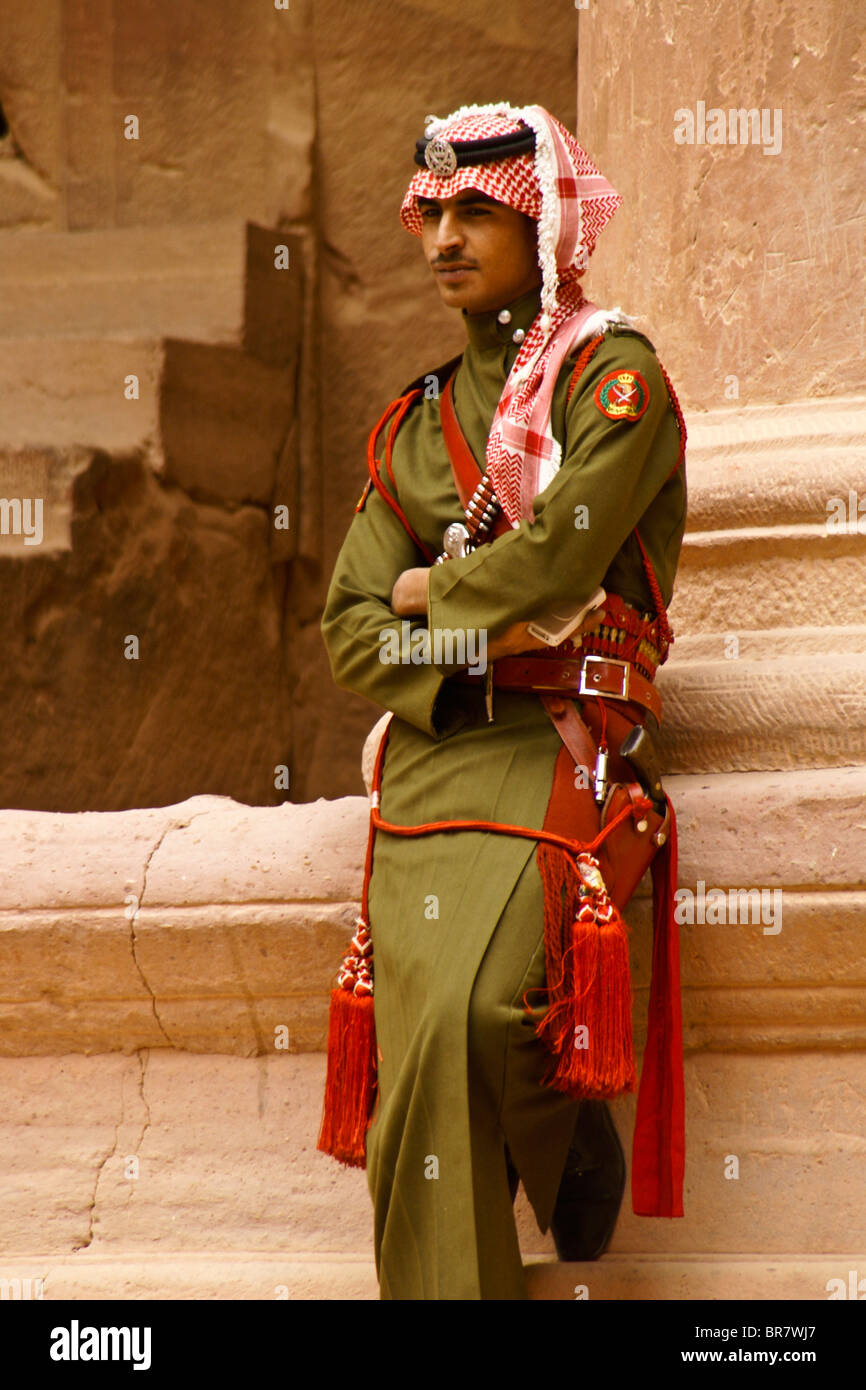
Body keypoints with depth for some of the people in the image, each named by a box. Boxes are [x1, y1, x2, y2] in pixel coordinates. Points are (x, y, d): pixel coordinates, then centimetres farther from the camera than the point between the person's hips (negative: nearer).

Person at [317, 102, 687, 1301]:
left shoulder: (614, 380, 1)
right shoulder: (416, 423, 19)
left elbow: (553, 565, -13)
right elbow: (350, 629, 13)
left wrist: (429, 592, 5)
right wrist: (464, 657, -6)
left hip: (557, 753, -5)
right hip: (429, 750, 5)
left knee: (479, 1008, -25)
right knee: (422, 1071, -9)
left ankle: (574, 1162, 6)